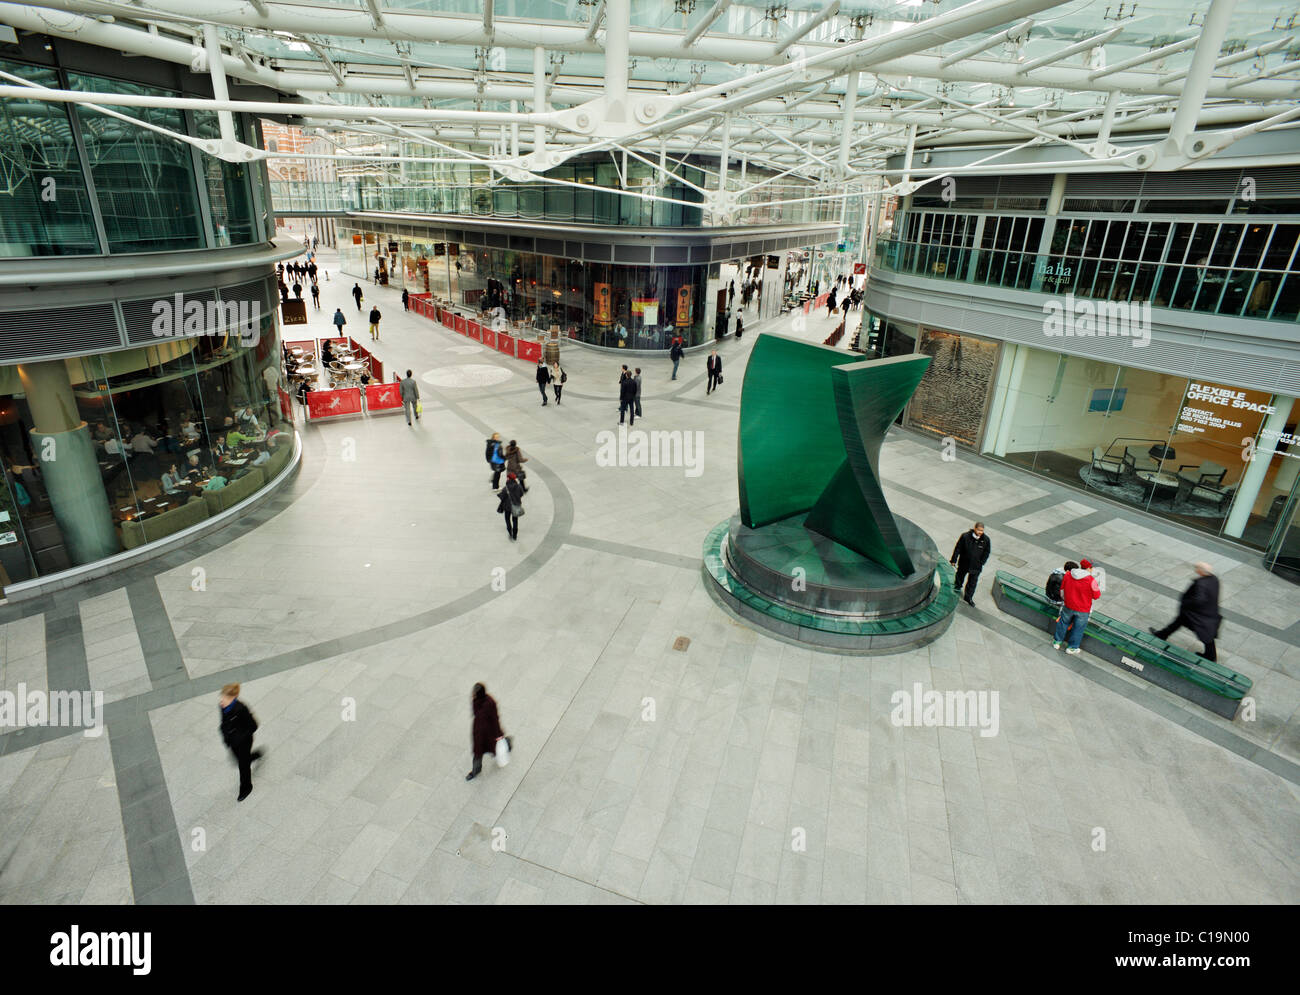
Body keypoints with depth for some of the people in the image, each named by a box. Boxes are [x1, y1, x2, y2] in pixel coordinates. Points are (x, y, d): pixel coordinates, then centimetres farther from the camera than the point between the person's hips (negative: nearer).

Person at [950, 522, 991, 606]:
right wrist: (954, 560, -5)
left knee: (972, 582, 10)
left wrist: (981, 563, -1)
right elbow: (957, 549, -10)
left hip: (976, 566, 1)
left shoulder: (986, 539, -14)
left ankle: (968, 597, 28)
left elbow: (987, 552, 1)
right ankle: (957, 587, 54)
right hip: (964, 563, -1)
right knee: (960, 576, 24)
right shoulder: (965, 536, -20)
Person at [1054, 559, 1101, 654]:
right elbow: (1097, 596, -11)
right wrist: (1098, 587, 8)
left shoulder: (1068, 575, -8)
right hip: (1083, 610, -3)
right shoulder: (1091, 580, -21)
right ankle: (1072, 647, 30)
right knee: (1078, 628, 16)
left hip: (1068, 607, 3)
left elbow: (1062, 590, 4)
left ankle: (1057, 642, 36)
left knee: (1063, 623, 23)